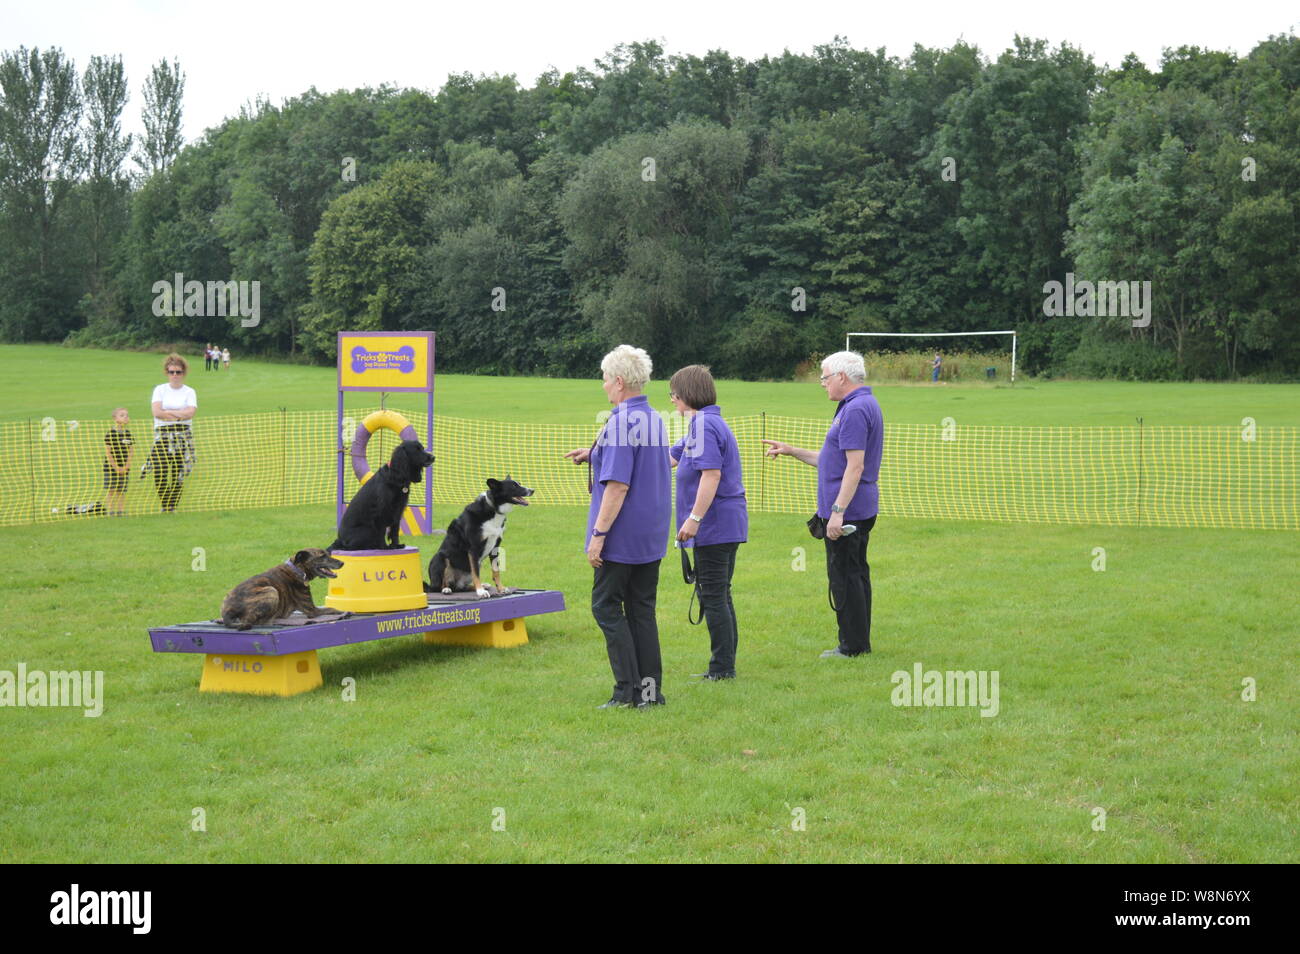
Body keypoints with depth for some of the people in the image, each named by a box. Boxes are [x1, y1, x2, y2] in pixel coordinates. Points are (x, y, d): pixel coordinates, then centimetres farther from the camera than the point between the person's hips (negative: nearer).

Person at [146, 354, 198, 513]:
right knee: (160, 473, -10)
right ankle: (164, 507, 2)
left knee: (178, 474, -2)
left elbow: (190, 413, -8)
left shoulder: (189, 392, 8)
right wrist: (180, 415, -6)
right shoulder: (160, 389, 9)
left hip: (183, 435, 0)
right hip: (162, 434, 0)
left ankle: (172, 507, 7)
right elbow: (157, 412, -6)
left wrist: (168, 412, -7)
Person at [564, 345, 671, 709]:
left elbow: (618, 485, -22)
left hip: (622, 537, -8)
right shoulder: (656, 420, 10)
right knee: (642, 609, 12)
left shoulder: (621, 422, -18)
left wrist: (599, 534, -20)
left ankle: (628, 690, -4)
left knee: (606, 606, 0)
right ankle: (650, 688, 11)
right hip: (653, 535, 8)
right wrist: (594, 455, 25)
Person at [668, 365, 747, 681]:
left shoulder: (704, 423, -15)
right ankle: (725, 665, 21)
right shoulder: (705, 423, 18)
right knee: (720, 596, 15)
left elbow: (711, 473, -24)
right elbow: (668, 458, 25)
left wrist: (695, 518, -24)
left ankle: (722, 668, 1)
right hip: (729, 524, 10)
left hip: (714, 524, -10)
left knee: (714, 597, -3)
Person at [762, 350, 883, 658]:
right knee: (855, 574, 14)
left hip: (847, 509, -11)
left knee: (845, 576, -5)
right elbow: (831, 460, 23)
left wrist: (838, 511, -26)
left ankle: (853, 646, -1)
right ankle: (859, 643, 20)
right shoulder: (865, 404, 17)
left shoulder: (856, 410, -18)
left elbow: (855, 466, -24)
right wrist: (791, 451, 22)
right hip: (860, 510, 11)